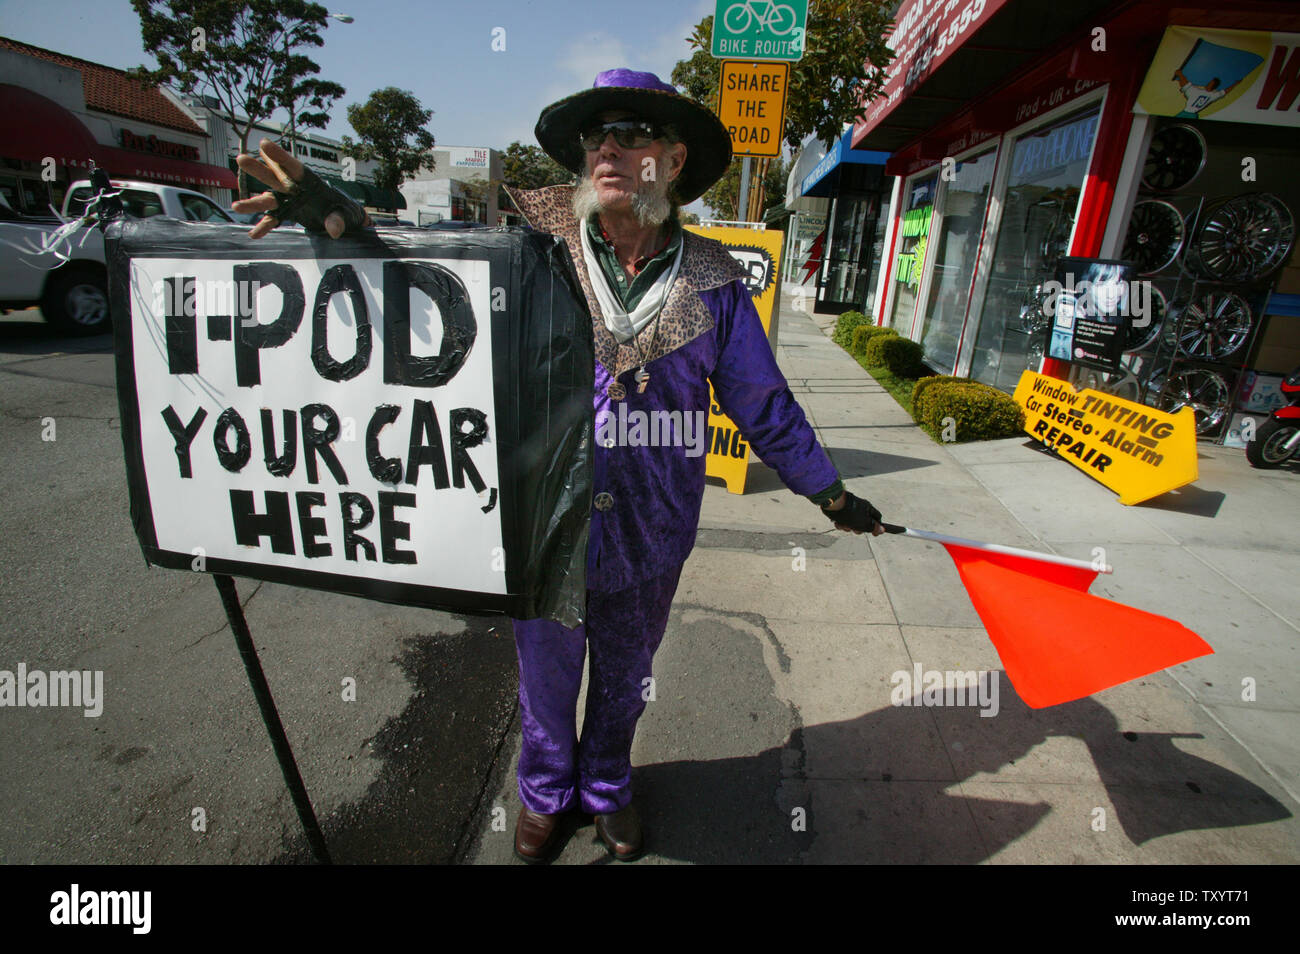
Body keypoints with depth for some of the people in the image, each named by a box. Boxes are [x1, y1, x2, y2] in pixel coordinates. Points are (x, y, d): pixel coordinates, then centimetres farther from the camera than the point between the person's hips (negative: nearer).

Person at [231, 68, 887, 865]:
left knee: (624, 678, 24)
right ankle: (547, 790, 55)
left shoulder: (712, 281, -6)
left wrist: (832, 495, 7)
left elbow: (765, 405, 1)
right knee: (547, 676, 23)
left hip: (648, 538, 1)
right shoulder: (534, 241, -9)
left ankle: (608, 785, 57)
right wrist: (335, 215, -24)